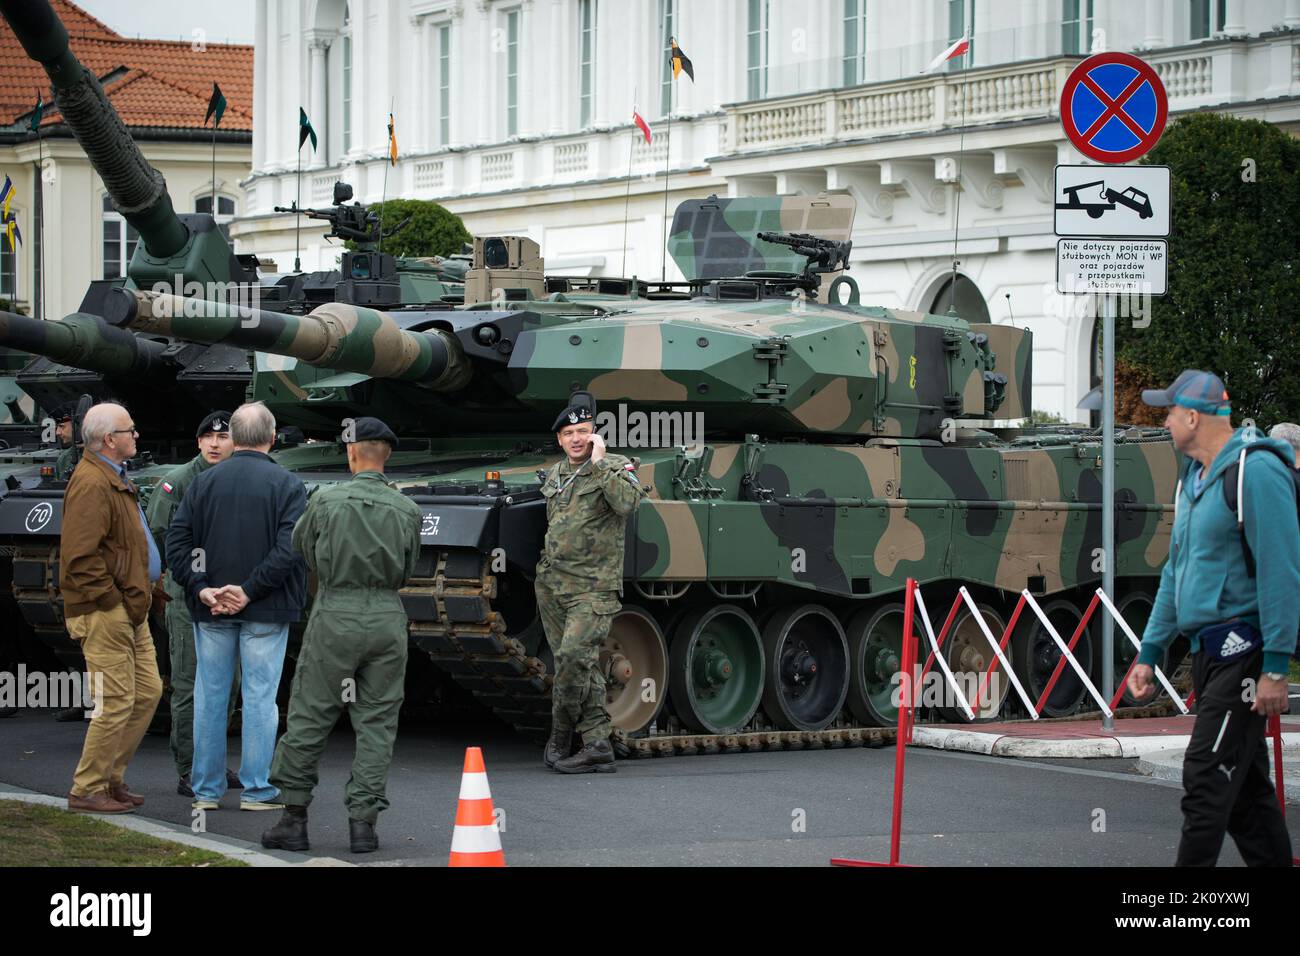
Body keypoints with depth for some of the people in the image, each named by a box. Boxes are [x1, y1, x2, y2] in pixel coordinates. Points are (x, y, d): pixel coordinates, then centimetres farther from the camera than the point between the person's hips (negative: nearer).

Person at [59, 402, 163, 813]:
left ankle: (110, 776, 21)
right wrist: (111, 599, -19)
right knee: (116, 701, -8)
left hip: (130, 610, 11)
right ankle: (87, 790, 1)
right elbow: (79, 555, -24)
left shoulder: (114, 479, 18)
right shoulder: (91, 483, -17)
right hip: (105, 612, -11)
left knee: (147, 692, 12)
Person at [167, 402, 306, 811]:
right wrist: (250, 590, -16)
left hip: (210, 610, 3)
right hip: (266, 612, -3)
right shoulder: (288, 486, -5)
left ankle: (206, 789, 13)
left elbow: (177, 543, -3)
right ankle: (256, 789, 4)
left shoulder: (203, 483, 3)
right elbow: (289, 549, -17)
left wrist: (201, 589, -8)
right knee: (260, 696, 3)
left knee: (210, 696, 9)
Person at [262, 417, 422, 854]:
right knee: (377, 722, 7)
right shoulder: (407, 510, 2)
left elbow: (299, 545, 14)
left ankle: (294, 816, 9)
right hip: (387, 616, 2)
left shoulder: (326, 501, -5)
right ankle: (364, 820, 3)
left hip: (336, 614, -2)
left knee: (308, 717, 6)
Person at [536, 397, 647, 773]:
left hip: (593, 584, -6)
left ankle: (560, 739, -7)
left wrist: (599, 463, -19)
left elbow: (627, 502, -25)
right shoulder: (554, 474, 15)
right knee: (582, 665, 3)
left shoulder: (615, 467, -3)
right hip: (551, 582, 6)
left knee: (574, 654, -20)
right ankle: (597, 744, 4)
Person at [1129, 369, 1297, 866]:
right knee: (1245, 786, 11)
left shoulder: (1256, 471, -13)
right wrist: (1149, 652, 22)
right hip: (1208, 650, 10)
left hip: (1244, 648, -10)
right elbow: (1176, 573, 25)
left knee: (1206, 779, -12)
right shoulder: (1193, 476, 18)